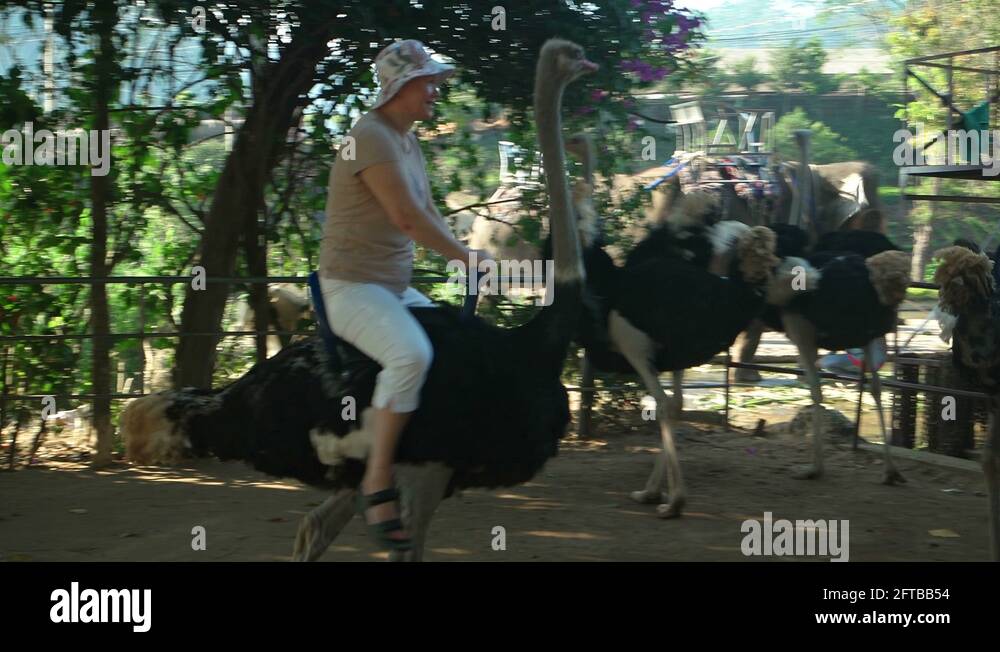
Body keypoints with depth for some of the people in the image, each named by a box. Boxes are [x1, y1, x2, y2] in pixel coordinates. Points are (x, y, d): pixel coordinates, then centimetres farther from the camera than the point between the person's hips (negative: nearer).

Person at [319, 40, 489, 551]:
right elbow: (407, 217, -23)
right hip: (351, 287, -11)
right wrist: (469, 257, -16)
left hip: (397, 289, 11)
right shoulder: (370, 136, -17)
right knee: (411, 354, -35)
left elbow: (429, 215, 14)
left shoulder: (408, 141, 14)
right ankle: (377, 484, -29)